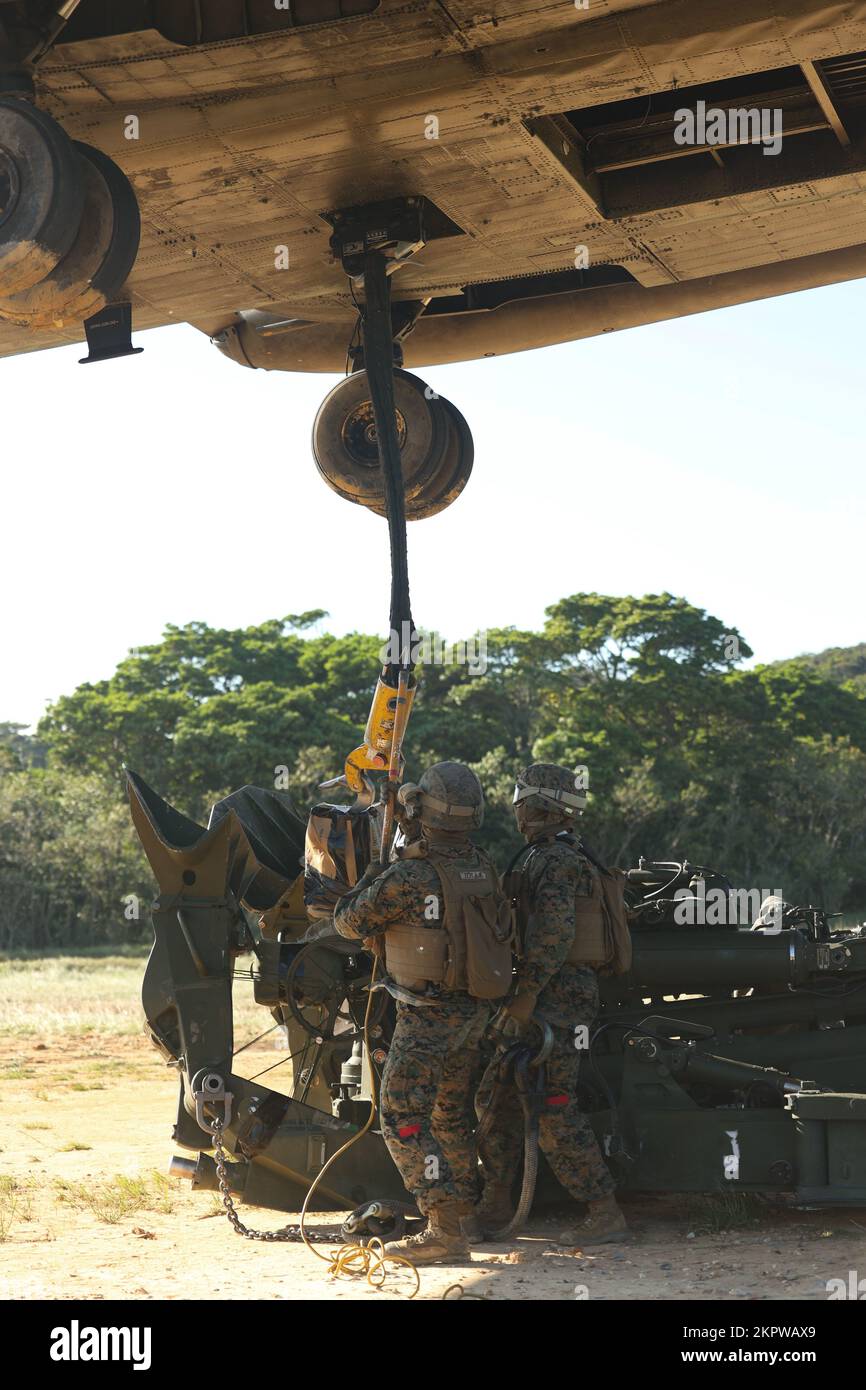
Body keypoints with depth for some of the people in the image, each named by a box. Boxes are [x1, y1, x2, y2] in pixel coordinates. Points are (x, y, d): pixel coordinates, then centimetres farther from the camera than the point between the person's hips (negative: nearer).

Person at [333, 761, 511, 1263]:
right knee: (452, 1114, 19)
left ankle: (444, 1228, -11)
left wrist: (371, 879, 9)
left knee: (403, 1117, -5)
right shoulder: (484, 868, 3)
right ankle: (464, 1210, 26)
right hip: (477, 1010, 8)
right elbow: (505, 933, 15)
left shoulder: (409, 876, -20)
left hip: (429, 1014, -8)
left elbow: (350, 922, -7)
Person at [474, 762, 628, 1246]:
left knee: (554, 1108, -11)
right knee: (501, 1098, 15)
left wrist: (525, 997, -26)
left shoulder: (557, 860, -14)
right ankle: (496, 1204, 24)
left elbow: (554, 936, -24)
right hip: (550, 996, 11)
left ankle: (606, 1214, -6)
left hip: (555, 998, -11)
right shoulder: (544, 856, 19)